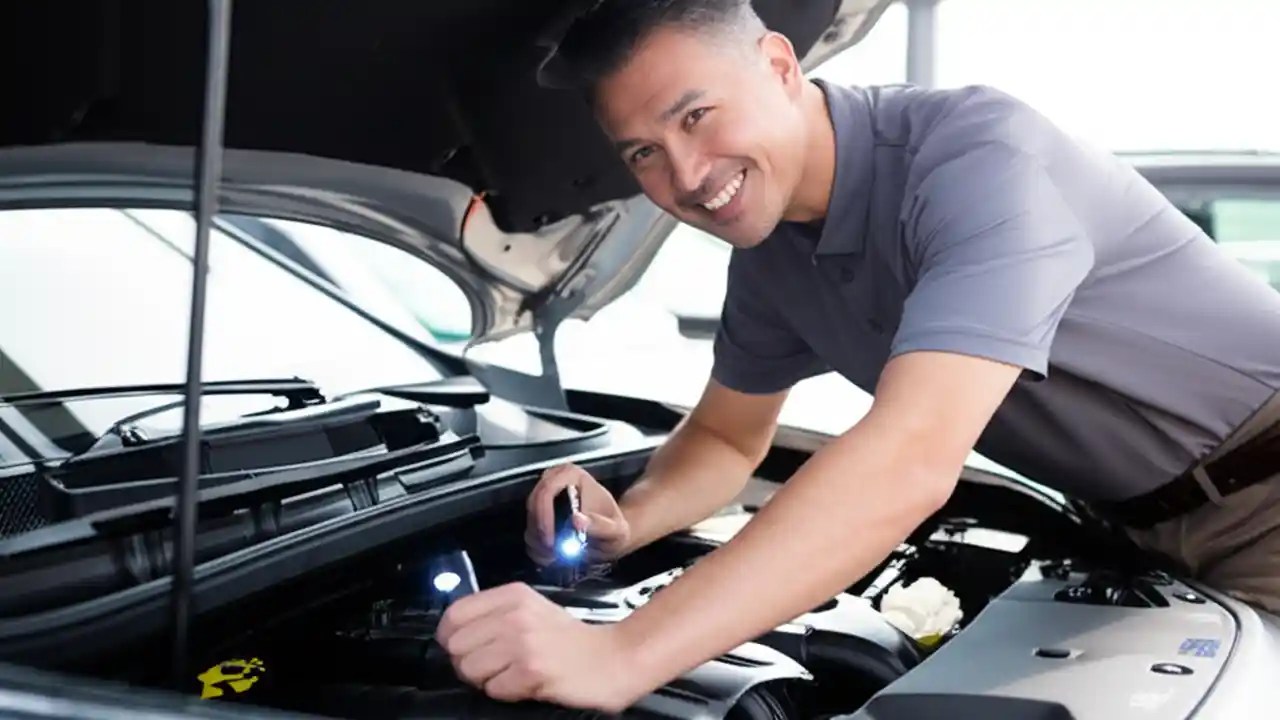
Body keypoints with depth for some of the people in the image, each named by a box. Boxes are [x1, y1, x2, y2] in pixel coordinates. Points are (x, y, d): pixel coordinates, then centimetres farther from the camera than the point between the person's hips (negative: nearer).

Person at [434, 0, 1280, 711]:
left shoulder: (974, 153, -31)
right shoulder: (770, 257, -5)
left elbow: (910, 463, -43)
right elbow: (726, 439, 11)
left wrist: (622, 653, -48)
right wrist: (628, 522, -13)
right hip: (1140, 530, 6)